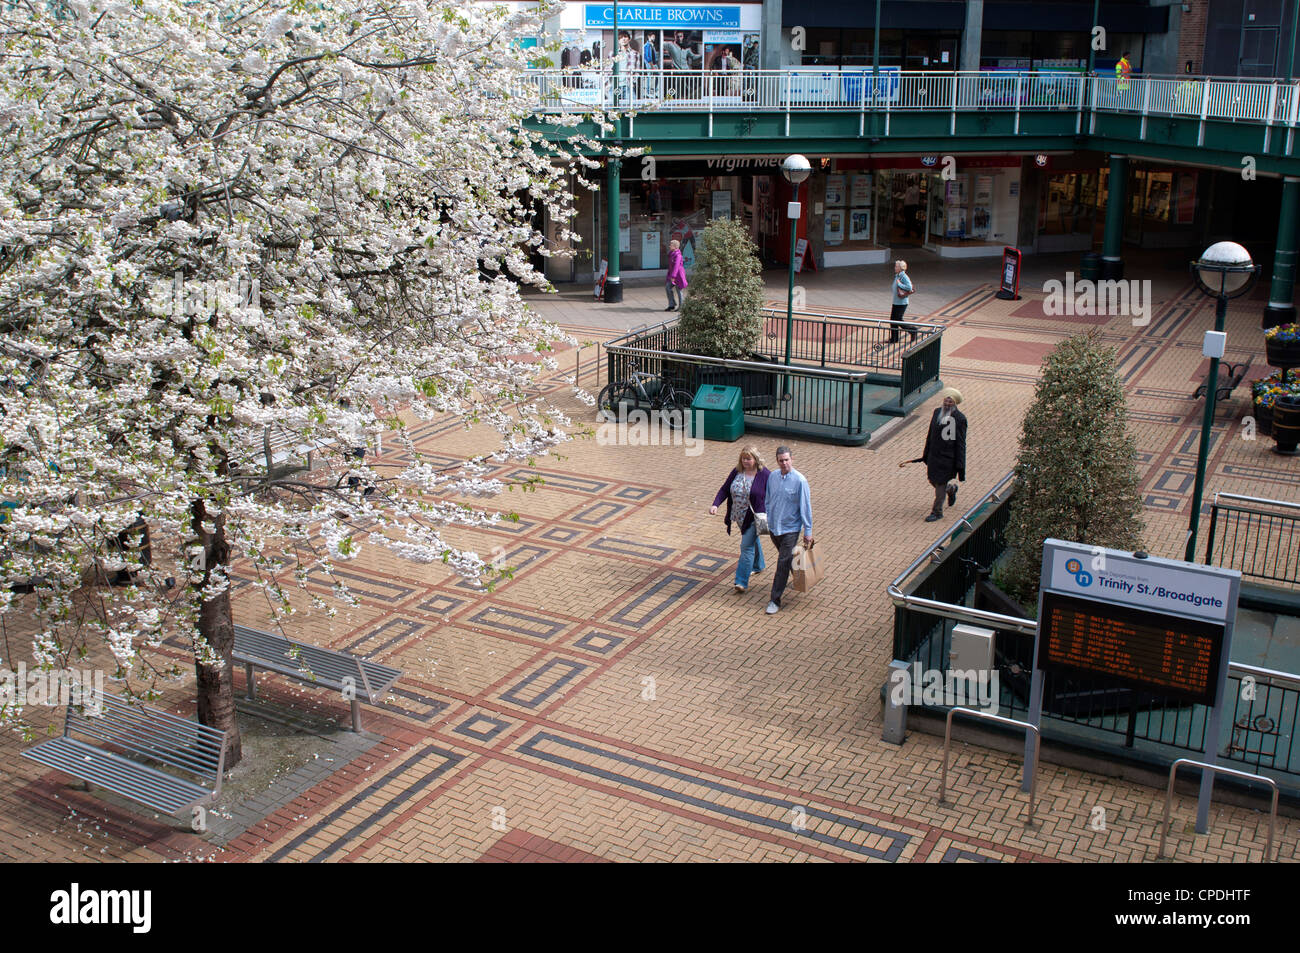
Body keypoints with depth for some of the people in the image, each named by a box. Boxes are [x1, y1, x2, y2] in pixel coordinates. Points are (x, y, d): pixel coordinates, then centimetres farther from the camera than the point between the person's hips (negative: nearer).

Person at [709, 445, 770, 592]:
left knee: (747, 546, -10)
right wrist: (715, 504, -14)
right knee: (752, 540, 25)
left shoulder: (765, 475, -15)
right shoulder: (737, 472, -1)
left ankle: (742, 581, -7)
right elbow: (724, 489, 2)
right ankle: (759, 565, 48)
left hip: (755, 518, -6)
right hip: (740, 516, 6)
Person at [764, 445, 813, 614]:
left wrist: (808, 531, -9)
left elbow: (805, 507, -11)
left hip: (790, 529, -5)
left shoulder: (799, 480, -15)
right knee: (784, 559, 21)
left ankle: (775, 600, -2)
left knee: (783, 564, -6)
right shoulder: (772, 477, 1)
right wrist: (768, 522, 17)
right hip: (774, 527, 5)